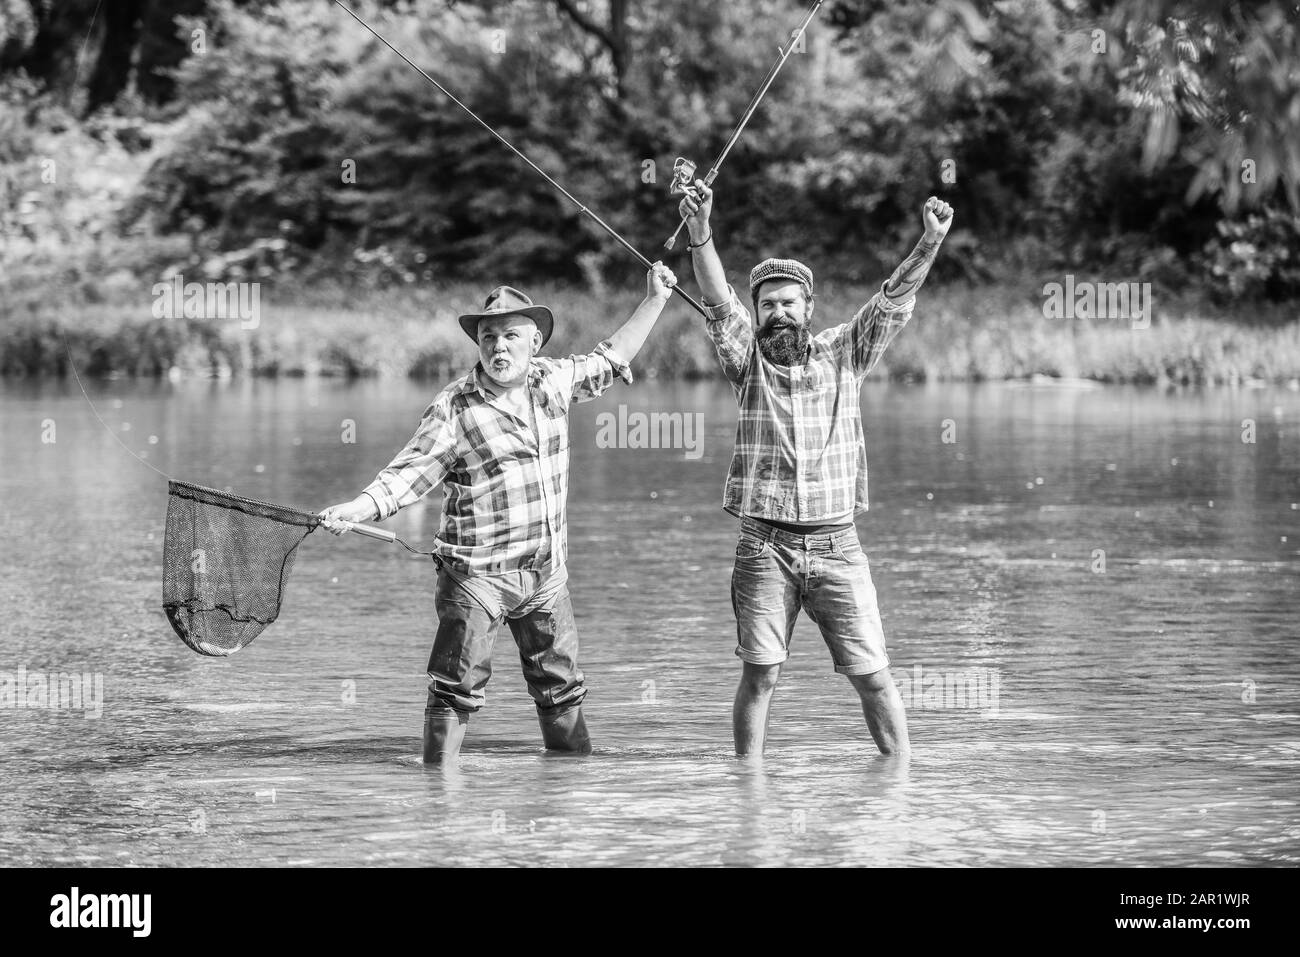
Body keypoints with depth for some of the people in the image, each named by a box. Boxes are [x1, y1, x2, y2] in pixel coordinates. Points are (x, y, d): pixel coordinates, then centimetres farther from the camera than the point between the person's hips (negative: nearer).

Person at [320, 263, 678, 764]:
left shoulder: (552, 380, 4)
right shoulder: (454, 408, -12)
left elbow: (610, 359, 21)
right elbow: (408, 474, -14)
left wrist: (654, 300, 20)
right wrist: (355, 509, -29)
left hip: (547, 571, 5)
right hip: (477, 571, -5)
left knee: (560, 684, 16)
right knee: (458, 684, -8)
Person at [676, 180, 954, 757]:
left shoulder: (842, 354, 8)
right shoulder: (749, 360, 5)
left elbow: (894, 303, -1)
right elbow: (719, 304, -9)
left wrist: (931, 242, -16)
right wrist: (699, 233, -25)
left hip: (835, 545, 1)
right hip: (764, 547, -1)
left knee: (872, 673, 1)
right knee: (761, 672, -3)